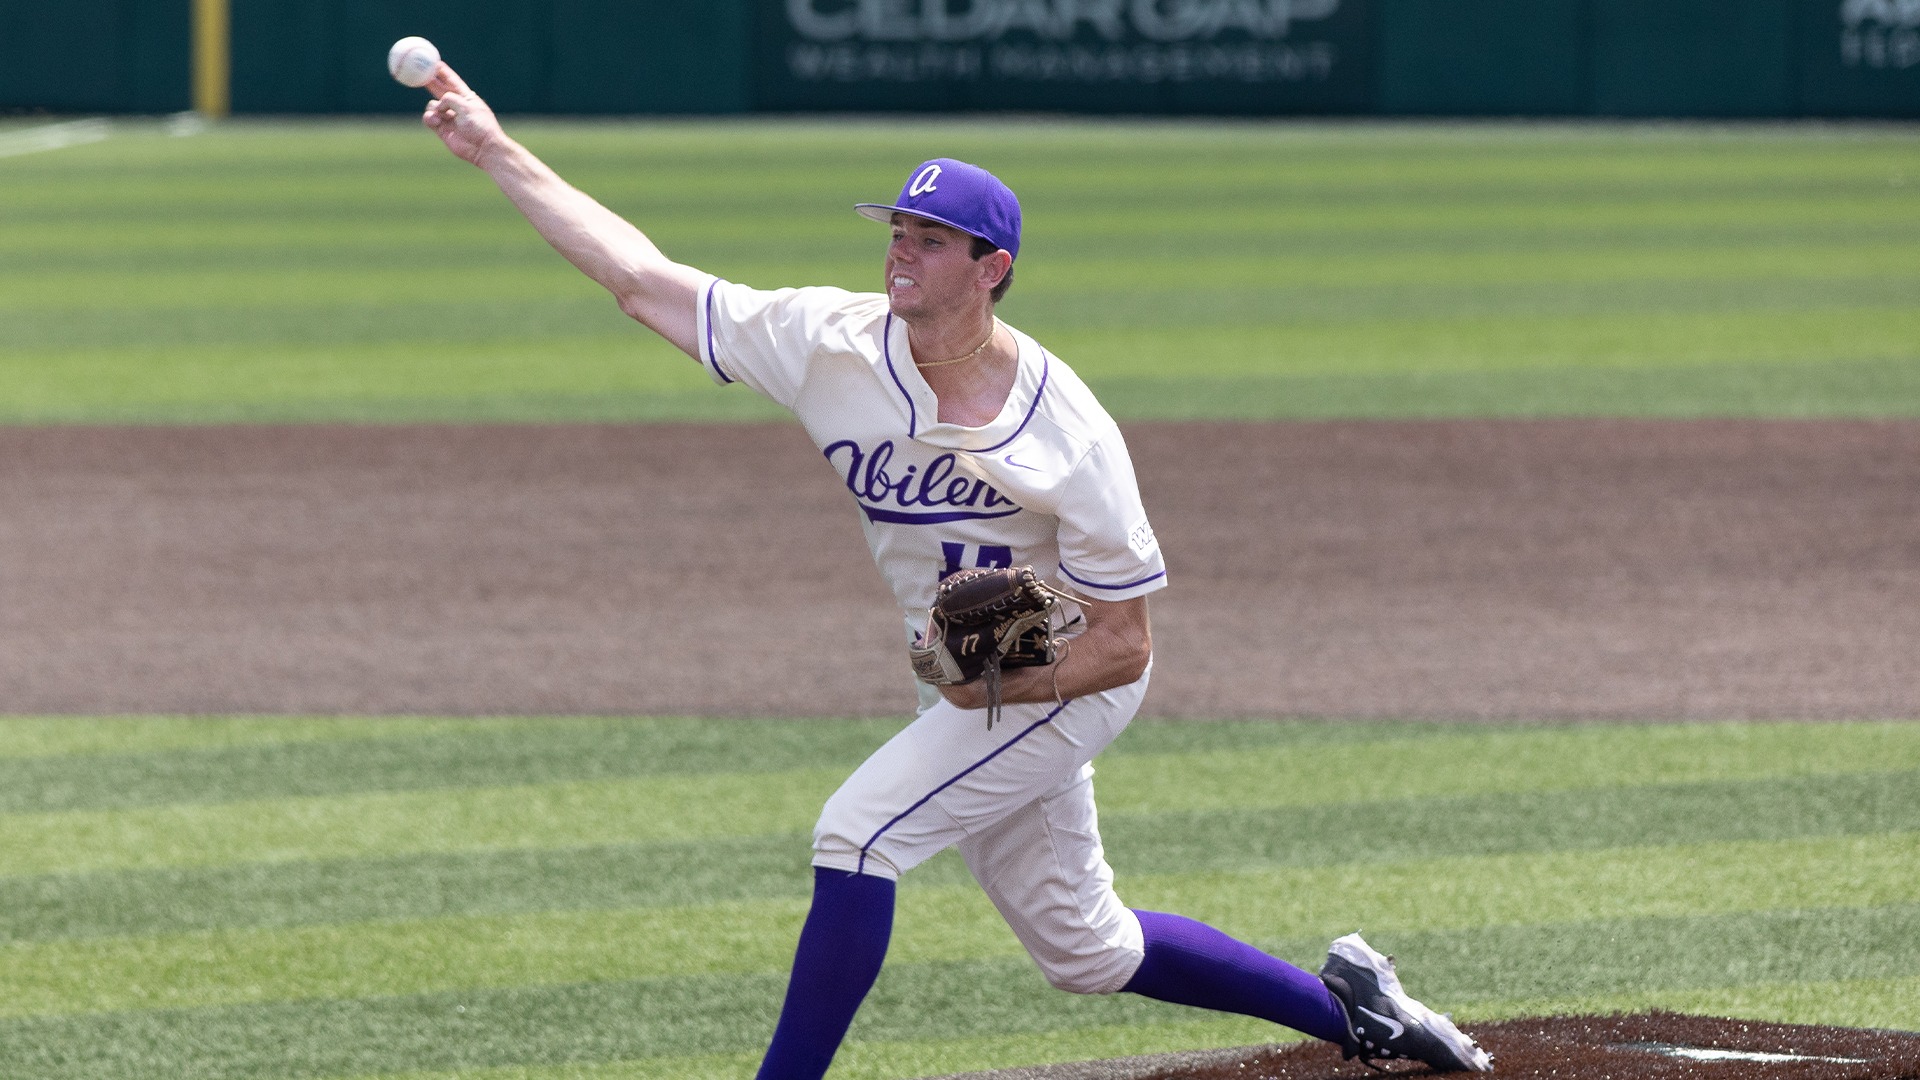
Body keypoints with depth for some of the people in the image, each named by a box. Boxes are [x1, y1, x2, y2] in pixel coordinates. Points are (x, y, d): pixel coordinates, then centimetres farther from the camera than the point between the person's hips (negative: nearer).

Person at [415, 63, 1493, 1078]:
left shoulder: (1070, 442, -27)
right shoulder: (836, 343, -15)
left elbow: (1125, 645, -20)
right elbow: (642, 276, -14)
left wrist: (1003, 684, -35)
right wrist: (495, 148, -19)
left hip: (1061, 686, -7)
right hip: (970, 687, 7)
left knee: (859, 830, -23)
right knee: (1085, 950, 17)